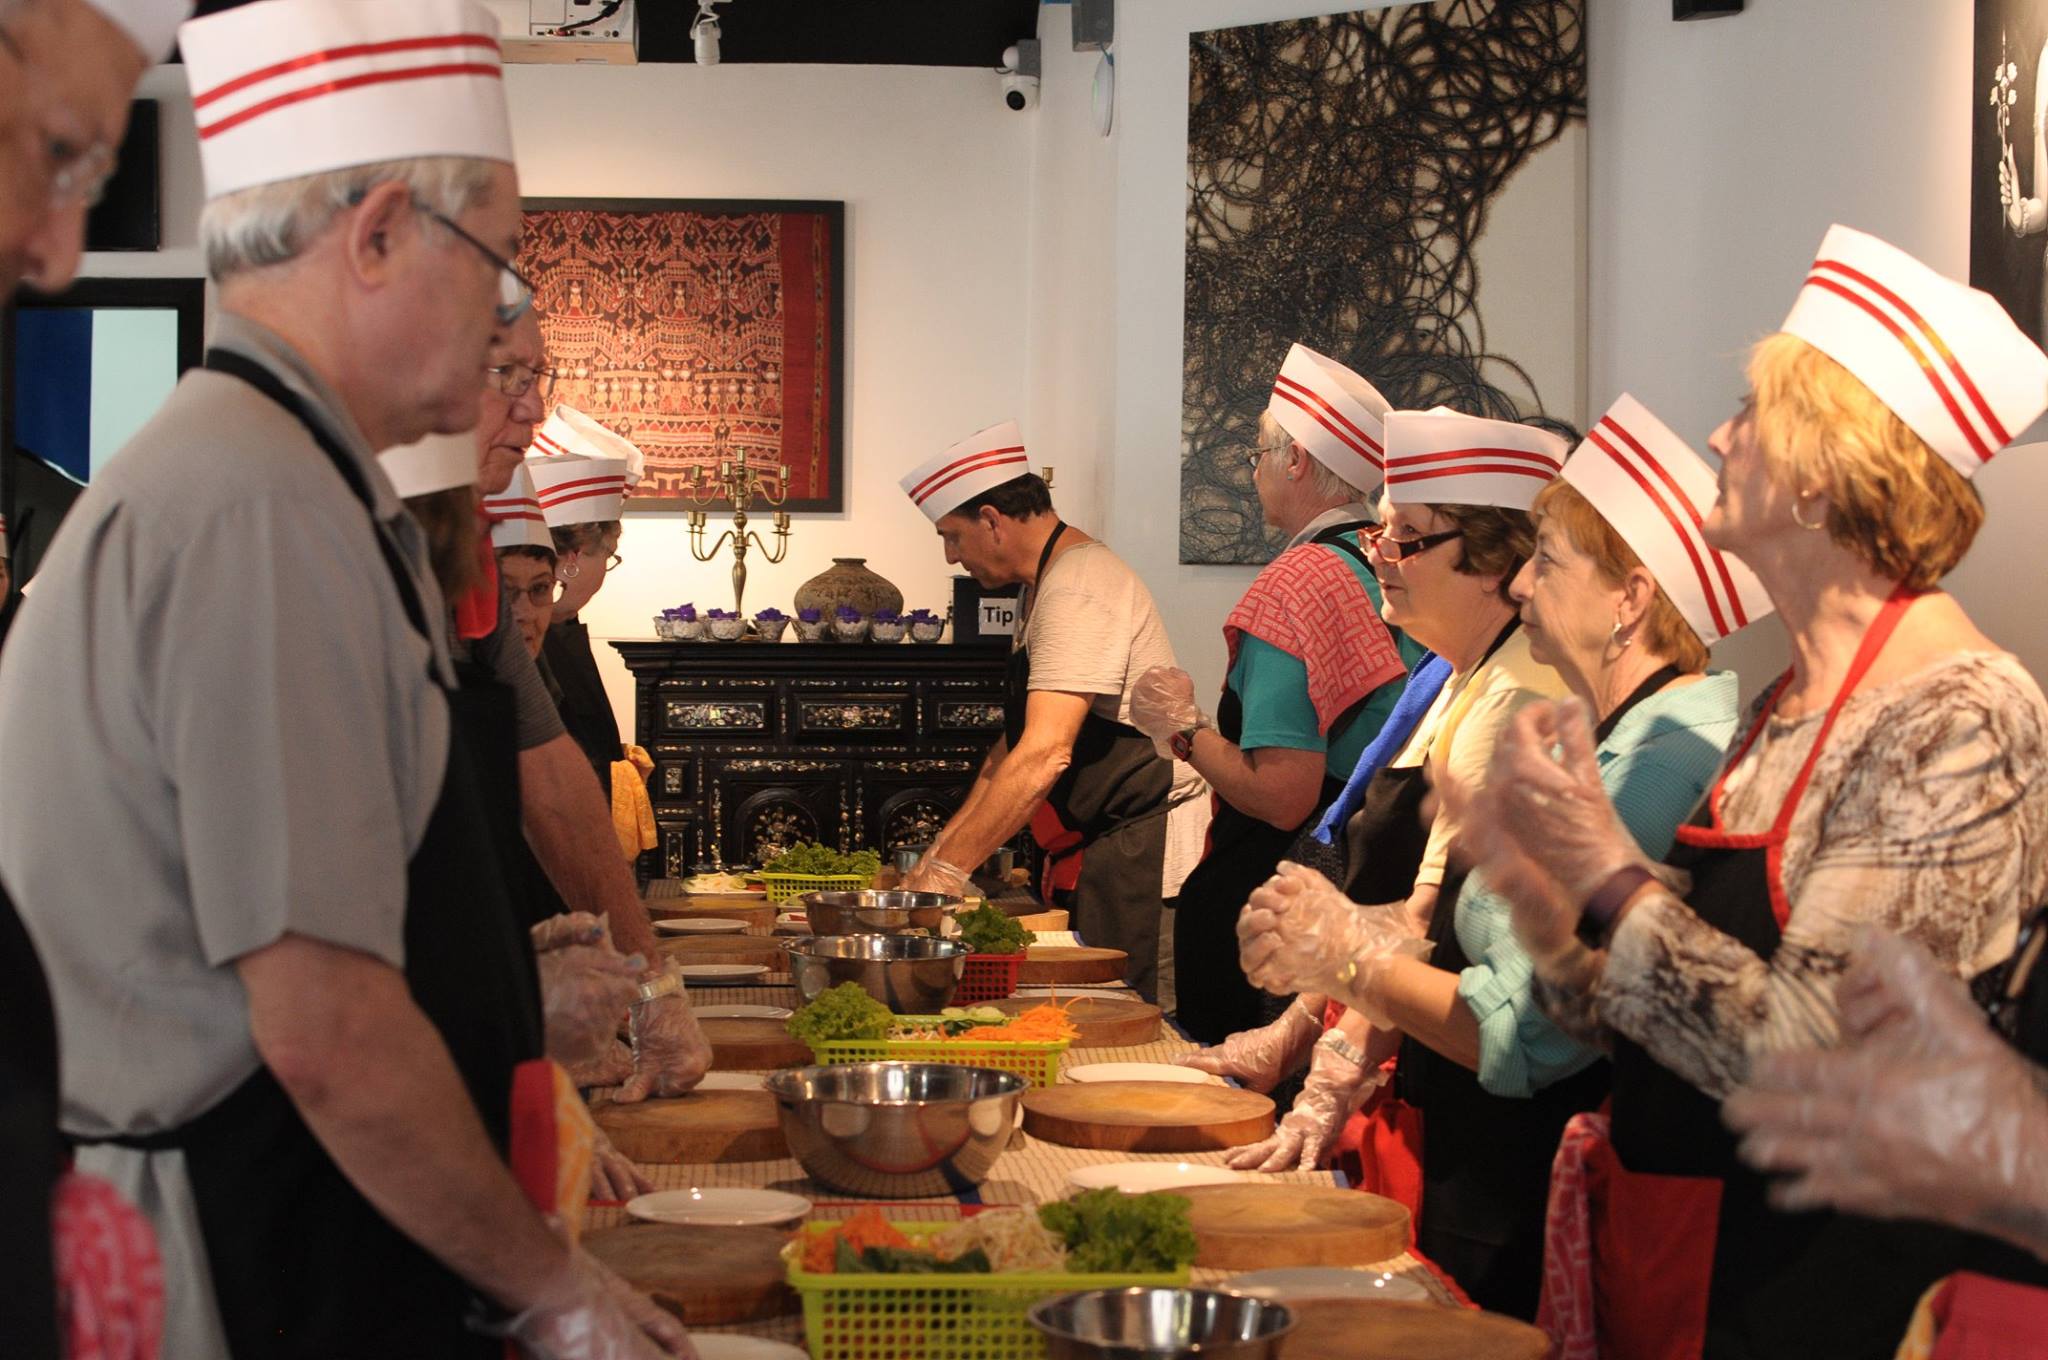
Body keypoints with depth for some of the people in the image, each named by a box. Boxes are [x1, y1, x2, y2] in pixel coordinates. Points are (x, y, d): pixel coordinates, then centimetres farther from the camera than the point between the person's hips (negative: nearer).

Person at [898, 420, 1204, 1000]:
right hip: (1102, 852, 10)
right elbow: (1016, 743, 23)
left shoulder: (1078, 591, -17)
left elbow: (1045, 755, -26)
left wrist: (950, 868, -24)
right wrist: (947, 842, 15)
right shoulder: (1043, 587, 18)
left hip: (1141, 858, -10)